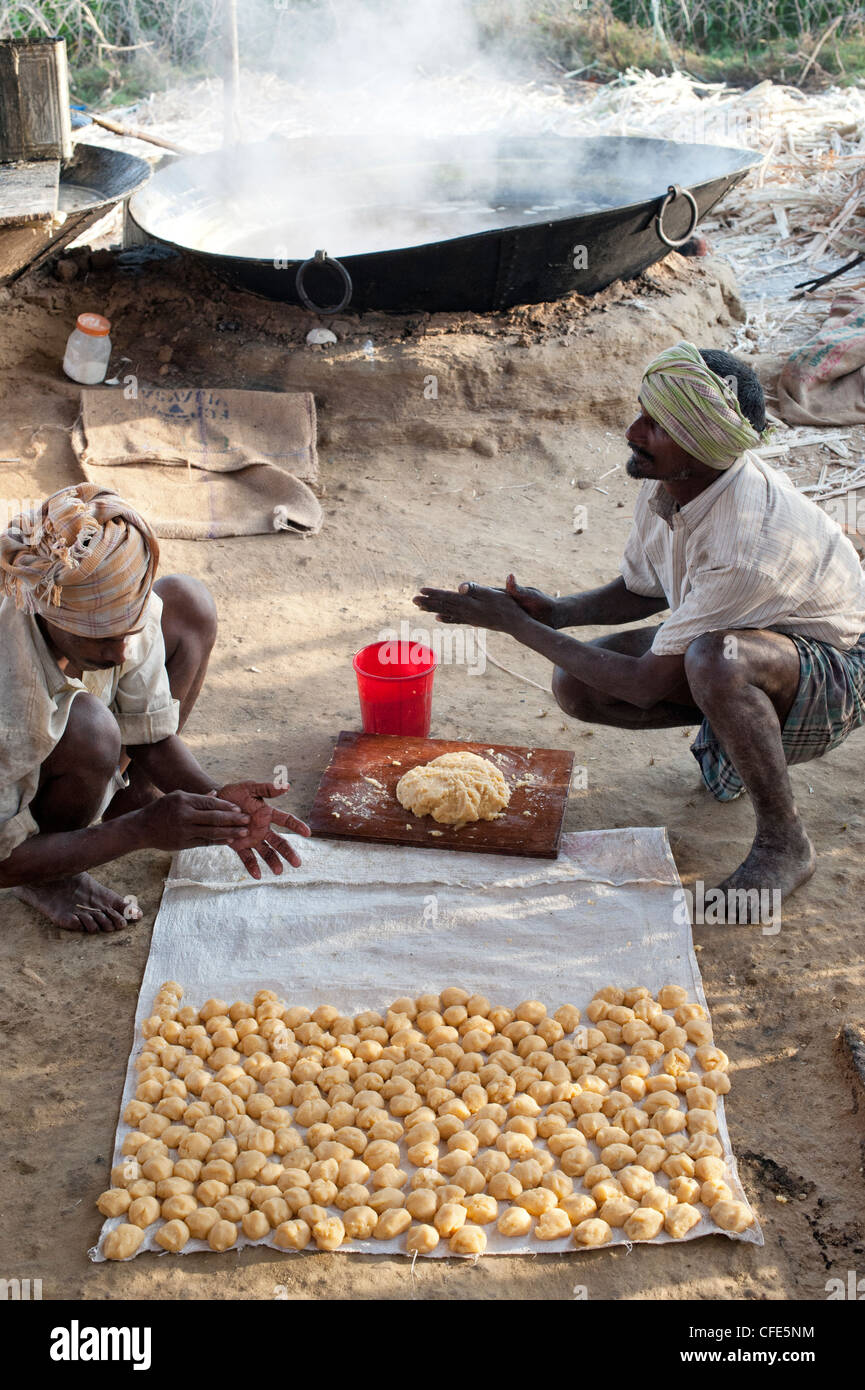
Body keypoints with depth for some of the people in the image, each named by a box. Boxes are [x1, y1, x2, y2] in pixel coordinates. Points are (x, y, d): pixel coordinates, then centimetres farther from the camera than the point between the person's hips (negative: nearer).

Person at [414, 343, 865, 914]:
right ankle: (728, 730, 12)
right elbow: (640, 591, 7)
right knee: (576, 686, -8)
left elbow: (649, 684, -30)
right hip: (736, 640, 8)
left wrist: (518, 625, -24)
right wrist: (553, 611, -12)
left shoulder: (748, 543, -38)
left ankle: (785, 842, -19)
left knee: (718, 659, -42)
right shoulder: (667, 482, -12)